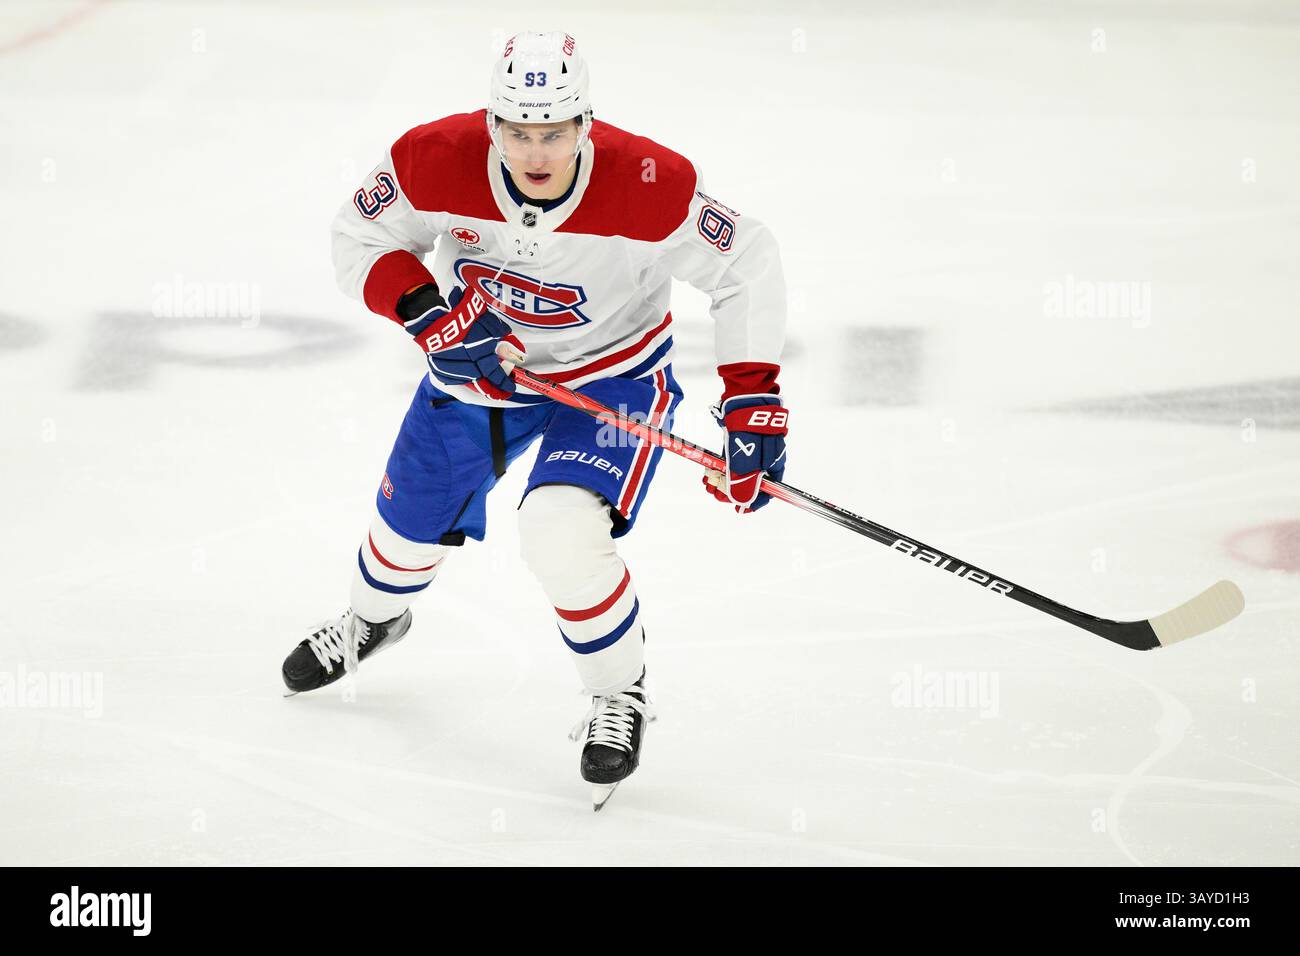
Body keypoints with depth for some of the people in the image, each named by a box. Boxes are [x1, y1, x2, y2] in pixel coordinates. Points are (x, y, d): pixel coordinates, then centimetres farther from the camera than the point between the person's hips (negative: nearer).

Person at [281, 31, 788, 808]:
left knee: (562, 537, -26)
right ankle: (374, 619, 57)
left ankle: (621, 694, 2)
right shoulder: (436, 164, -27)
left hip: (611, 371, -3)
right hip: (479, 359, 4)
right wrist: (426, 309, -27)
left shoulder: (647, 188, -33)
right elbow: (360, 239, -10)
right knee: (412, 523, 19)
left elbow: (747, 262, -21)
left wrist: (752, 401, -25)